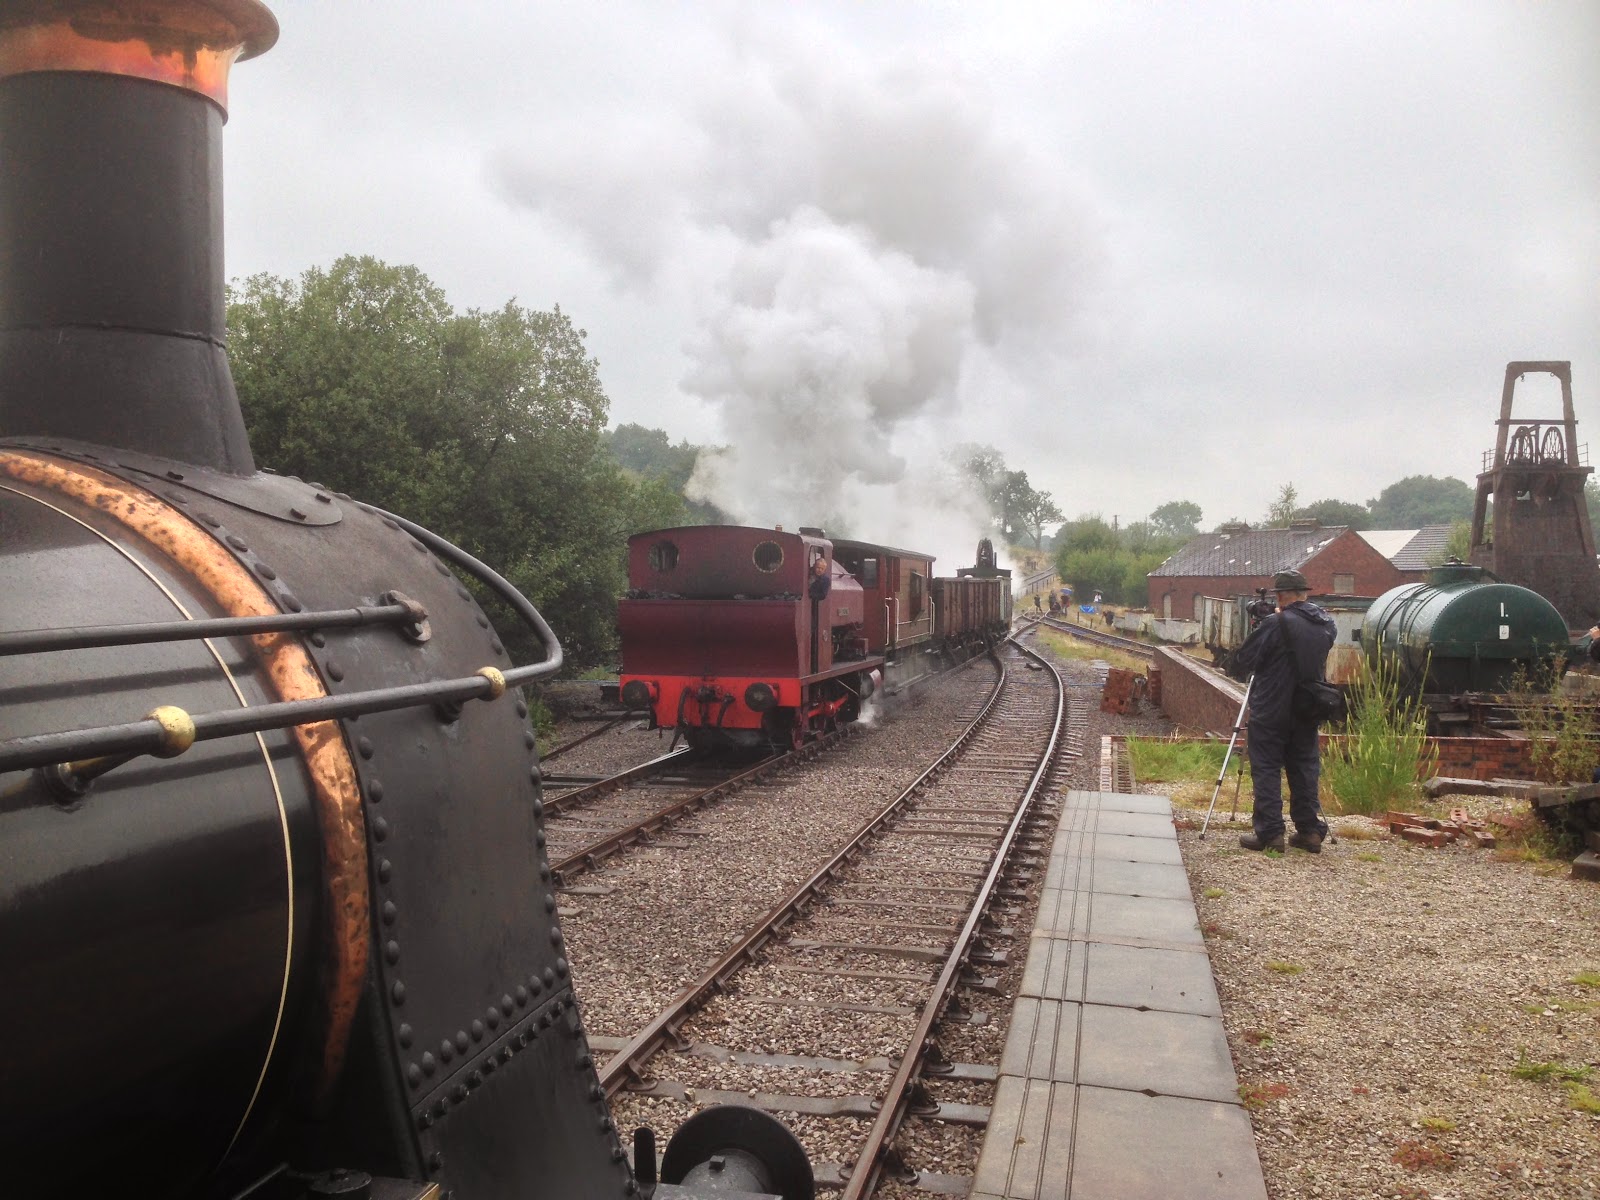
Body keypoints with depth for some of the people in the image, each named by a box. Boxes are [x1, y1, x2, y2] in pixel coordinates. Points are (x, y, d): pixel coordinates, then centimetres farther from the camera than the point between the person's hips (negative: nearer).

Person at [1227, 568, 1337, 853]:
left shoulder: (1275, 624, -18)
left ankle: (1269, 832, -1)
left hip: (1271, 711, -6)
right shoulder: (1326, 624, 3)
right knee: (1305, 768, 13)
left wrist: (1233, 669, 8)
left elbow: (1241, 664, -15)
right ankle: (1310, 830, 15)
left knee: (1266, 769, 0)